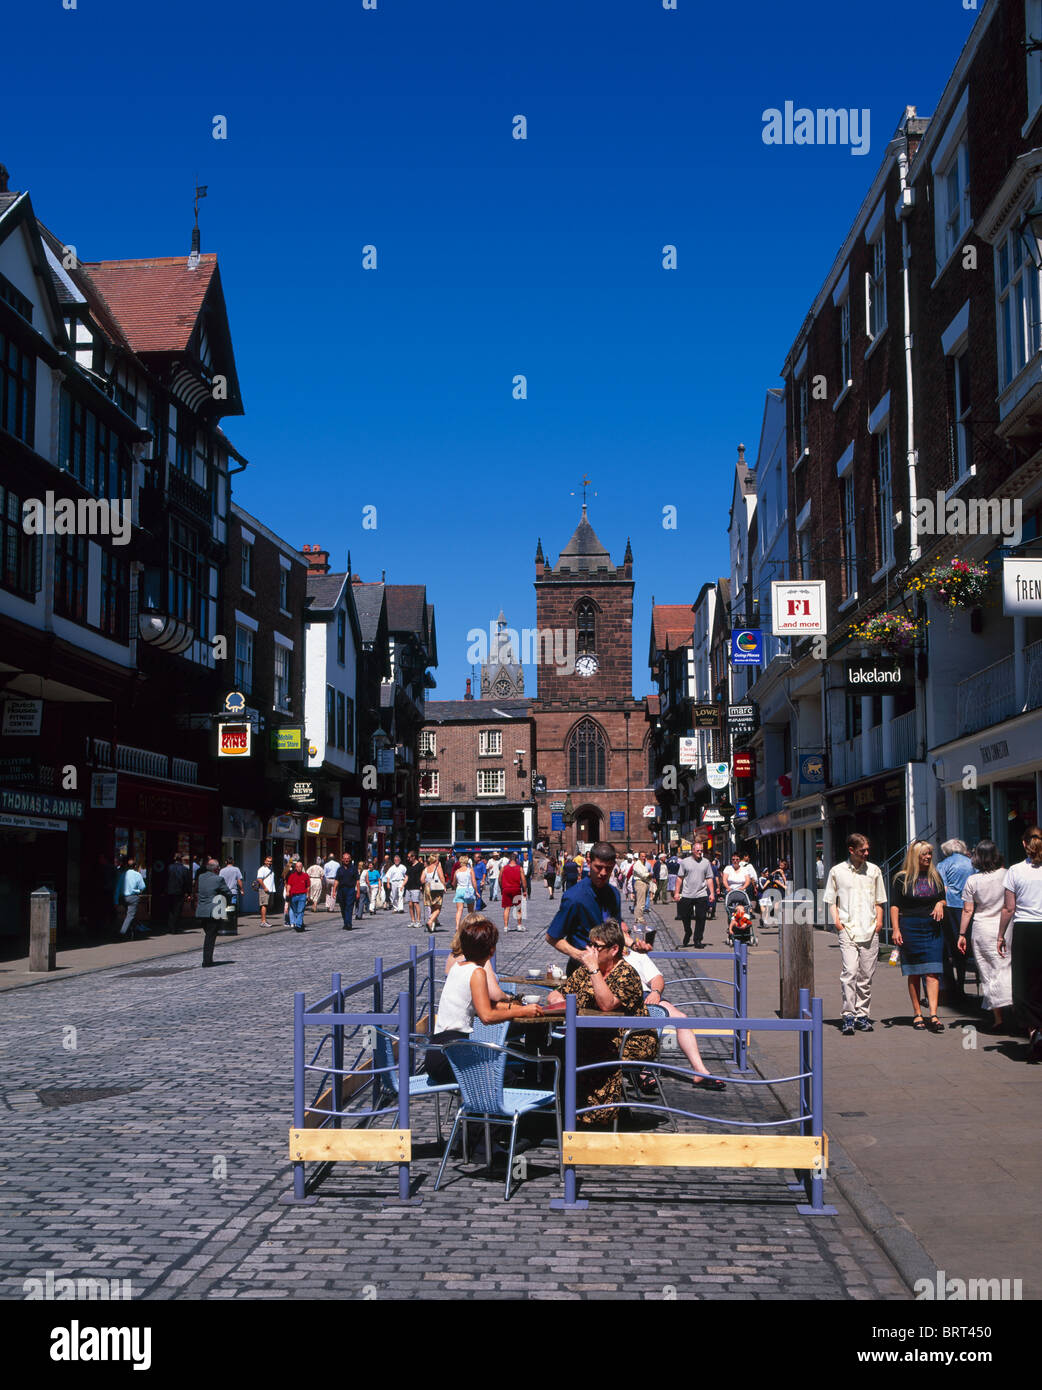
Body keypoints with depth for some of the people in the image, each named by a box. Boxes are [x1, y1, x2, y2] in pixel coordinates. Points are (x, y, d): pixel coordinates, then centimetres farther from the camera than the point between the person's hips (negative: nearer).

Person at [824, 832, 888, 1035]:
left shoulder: (874, 870, 11)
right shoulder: (837, 871, 5)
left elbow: (879, 900, 18)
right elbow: (831, 899, 10)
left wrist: (879, 920, 4)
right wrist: (836, 920, -3)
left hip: (870, 930, 3)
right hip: (847, 929, -3)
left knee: (866, 975, 5)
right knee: (850, 971, -15)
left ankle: (862, 1015, 14)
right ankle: (849, 1016, -13)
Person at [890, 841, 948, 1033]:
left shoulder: (935, 877, 11)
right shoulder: (902, 878, 1)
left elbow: (943, 898, 22)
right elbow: (894, 906, 0)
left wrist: (940, 904, -2)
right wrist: (896, 929, -10)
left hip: (933, 928, 2)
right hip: (910, 928, -2)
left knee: (933, 972, -8)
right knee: (913, 973, 5)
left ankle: (933, 1015, -12)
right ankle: (917, 1013, 13)